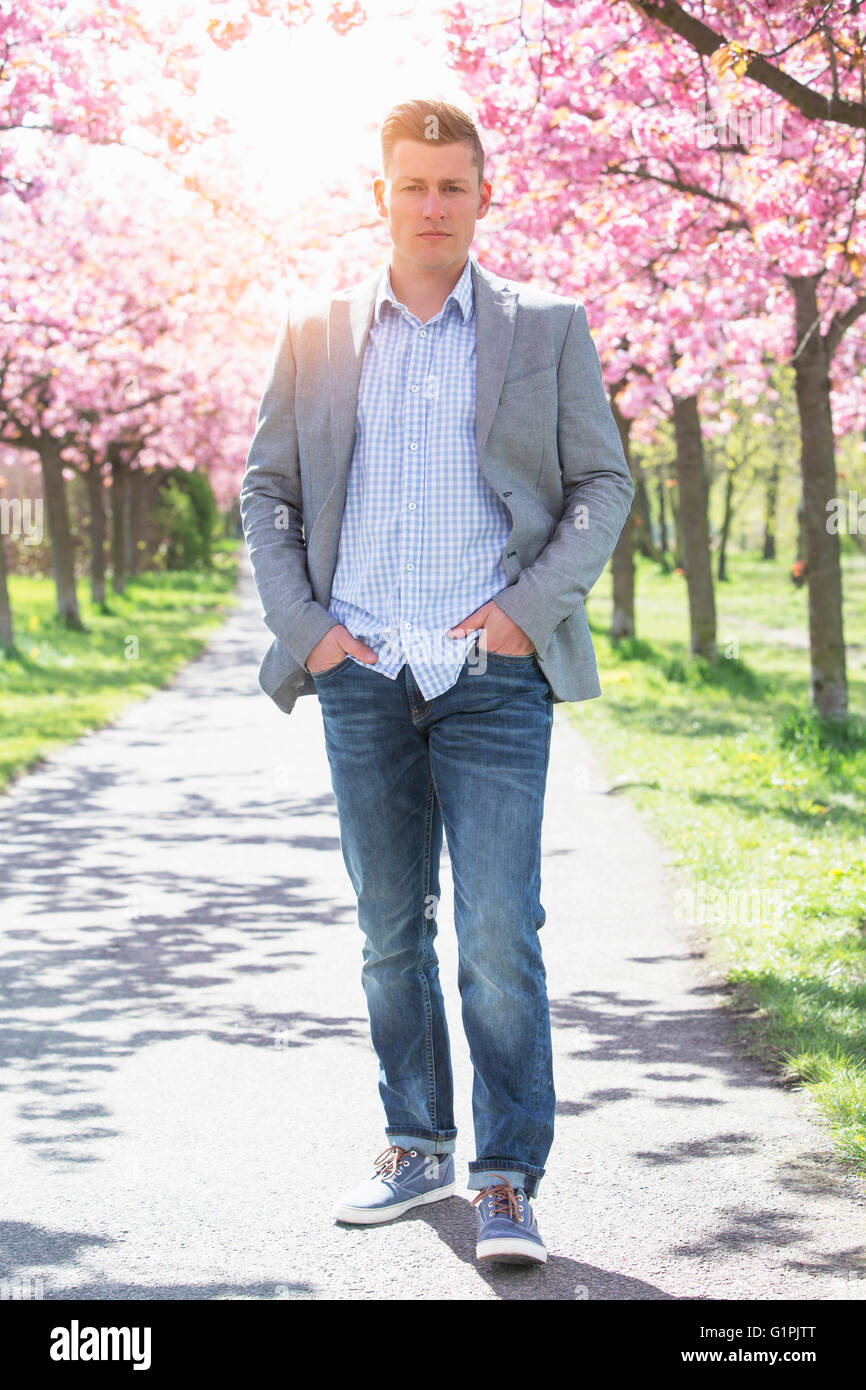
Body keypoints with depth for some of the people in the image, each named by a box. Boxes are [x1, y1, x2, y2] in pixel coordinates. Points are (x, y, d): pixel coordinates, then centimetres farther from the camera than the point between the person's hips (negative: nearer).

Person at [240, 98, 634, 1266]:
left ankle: (508, 1183, -1)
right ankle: (419, 1149, 23)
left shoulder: (548, 329, 7)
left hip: (493, 674, -2)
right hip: (363, 676, 3)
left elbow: (604, 484, 6)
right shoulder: (317, 334, 11)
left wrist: (531, 607, -7)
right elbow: (267, 488, 14)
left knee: (500, 937, -9)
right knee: (390, 930, 10)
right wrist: (300, 621, 1)